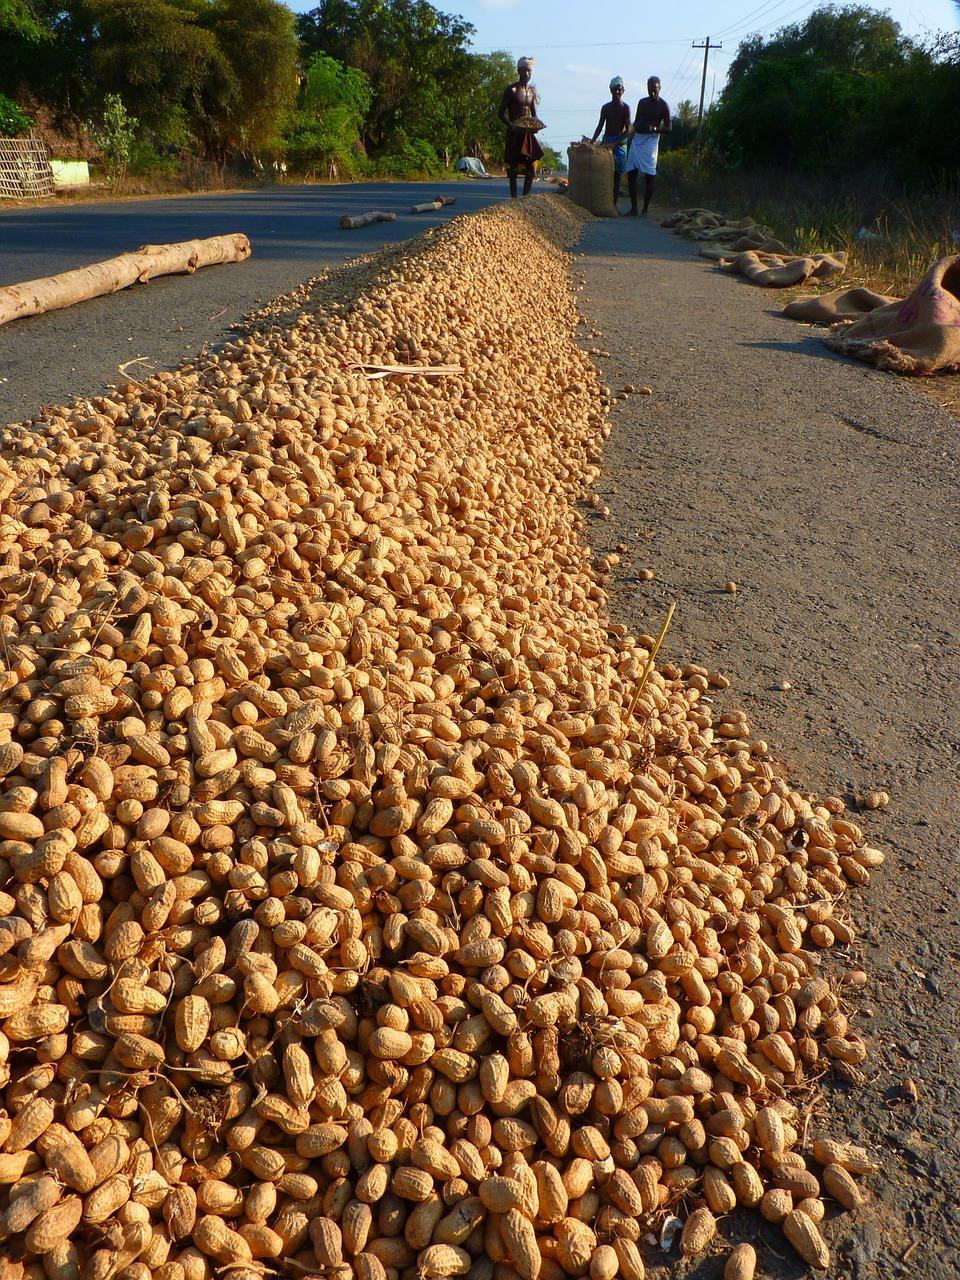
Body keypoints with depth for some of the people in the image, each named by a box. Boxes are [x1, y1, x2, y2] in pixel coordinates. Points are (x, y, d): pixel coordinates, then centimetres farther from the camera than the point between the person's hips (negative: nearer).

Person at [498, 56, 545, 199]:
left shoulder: (532, 91, 12)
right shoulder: (511, 90, -6)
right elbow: (501, 112, -7)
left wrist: (536, 124, -2)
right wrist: (511, 126, -24)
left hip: (528, 133, 6)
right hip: (514, 133, -5)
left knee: (530, 168, 3)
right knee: (513, 168, -2)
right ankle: (514, 198, 1)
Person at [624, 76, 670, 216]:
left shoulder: (663, 106, -2)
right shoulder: (642, 102, 14)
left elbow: (668, 128, -3)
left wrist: (654, 128, -21)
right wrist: (636, 126, 0)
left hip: (650, 140, -6)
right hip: (636, 139, 6)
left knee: (649, 176, -9)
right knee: (631, 174, 1)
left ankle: (645, 210, -3)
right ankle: (633, 208, 9)